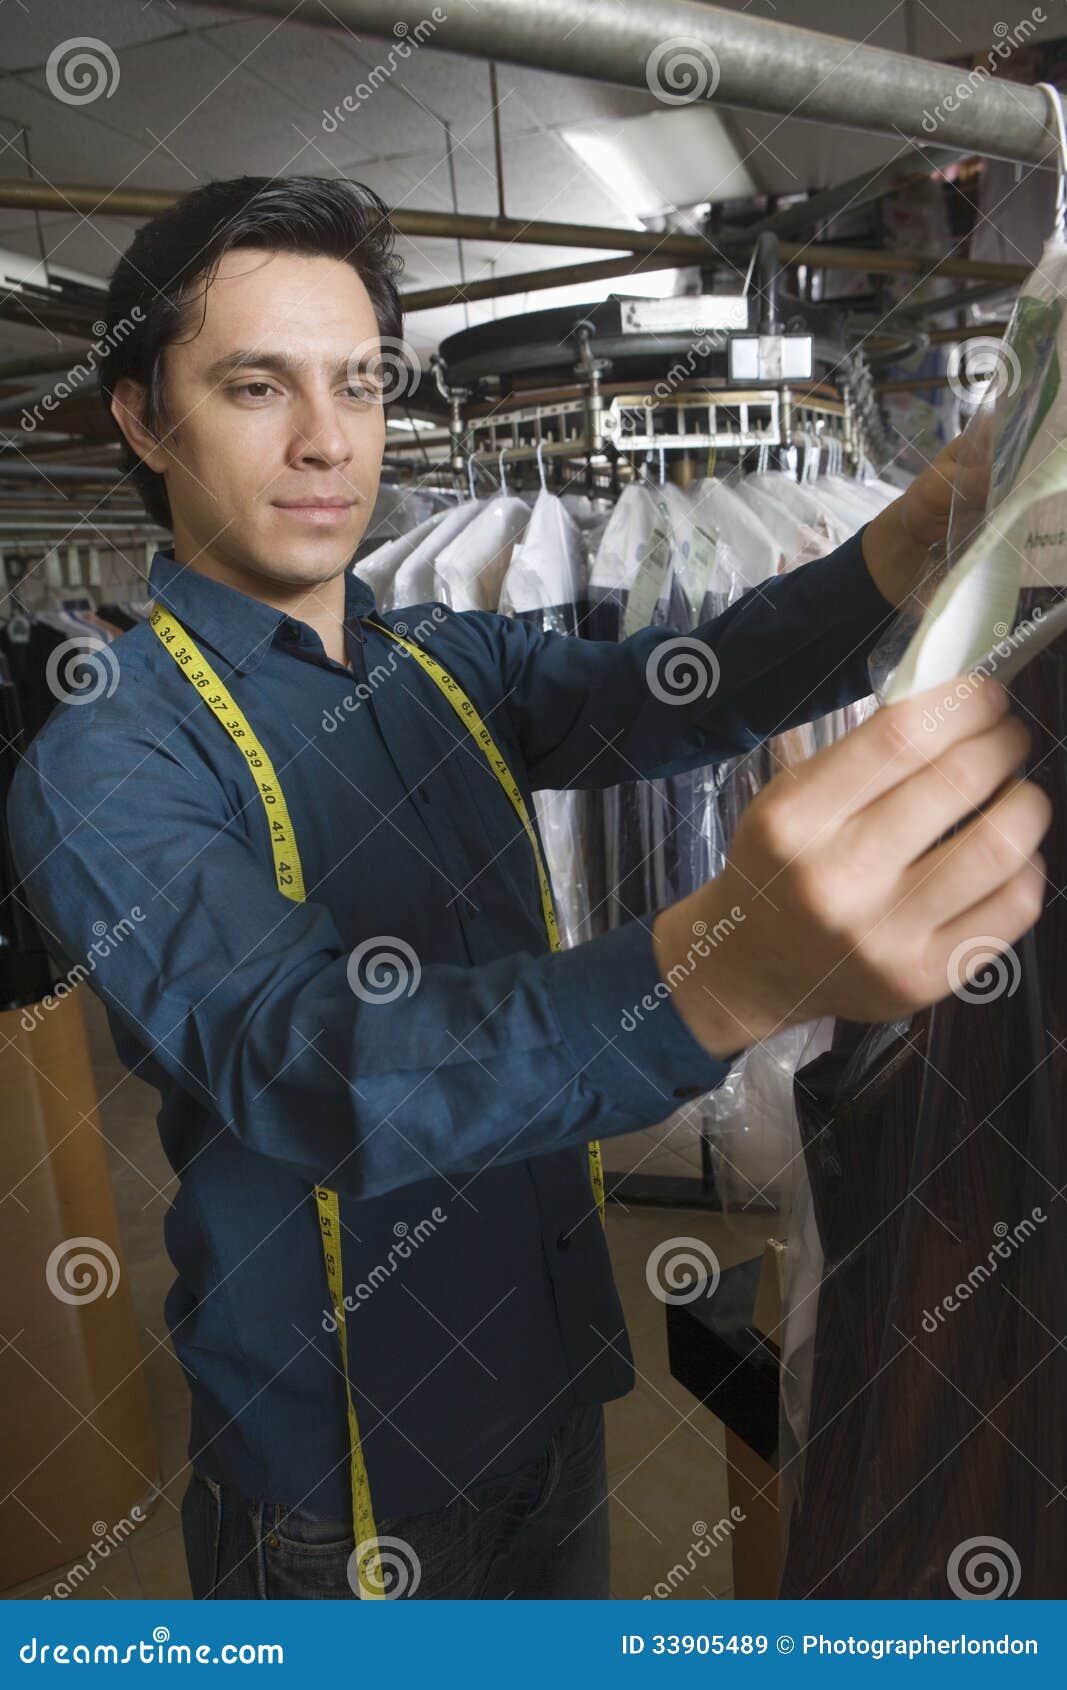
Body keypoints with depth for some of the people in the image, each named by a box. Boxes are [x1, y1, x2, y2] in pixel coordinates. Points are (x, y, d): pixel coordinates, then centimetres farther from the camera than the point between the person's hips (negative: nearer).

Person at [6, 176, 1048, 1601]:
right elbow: (294, 1064, -34)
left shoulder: (456, 665, 1)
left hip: (556, 1386, 5)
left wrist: (912, 542, -35)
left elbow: (666, 693, -16)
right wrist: (720, 973, -50)